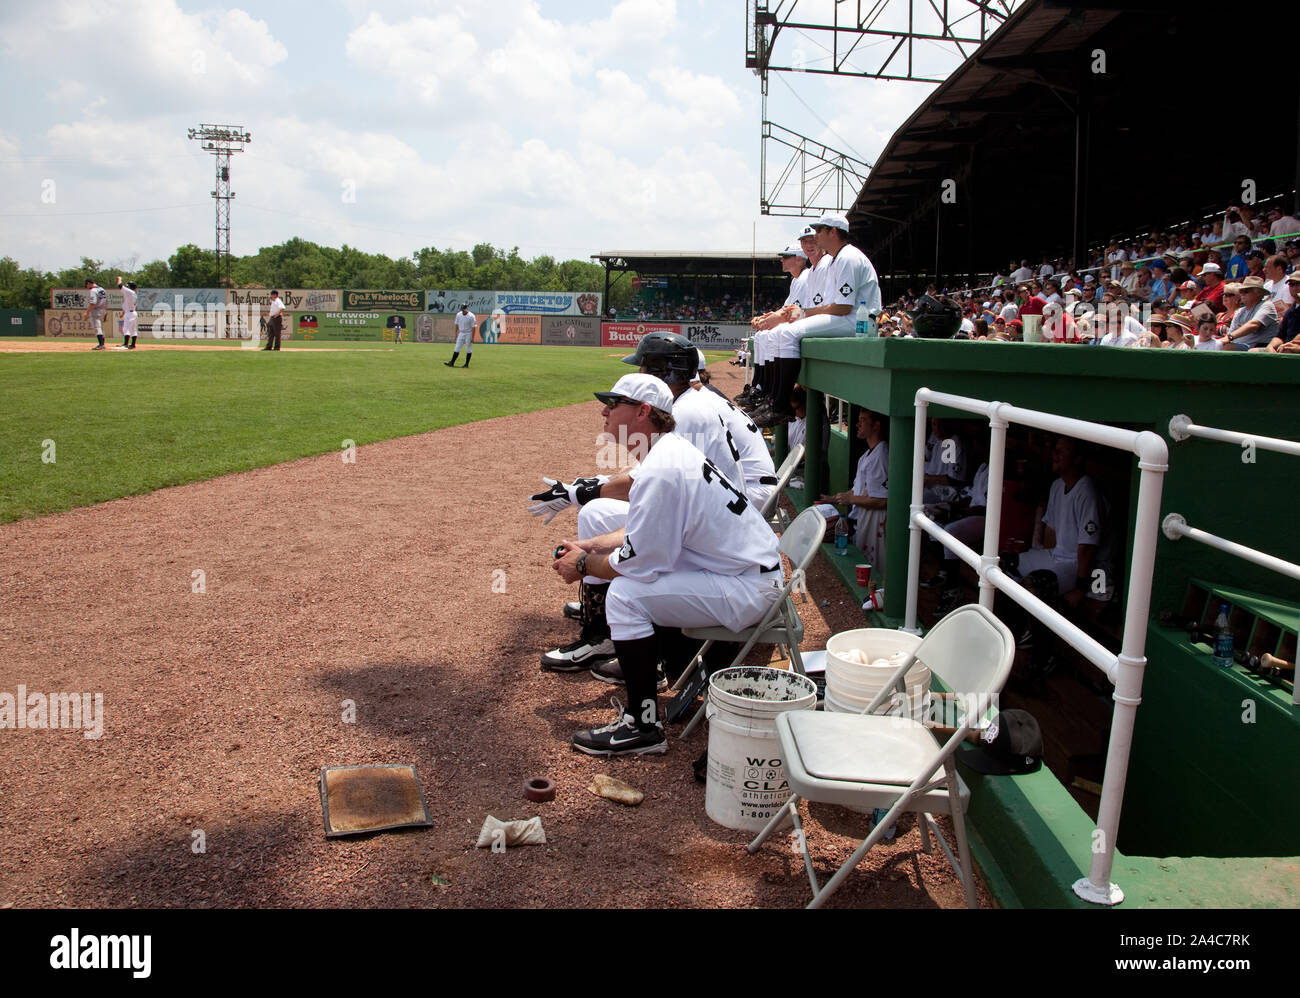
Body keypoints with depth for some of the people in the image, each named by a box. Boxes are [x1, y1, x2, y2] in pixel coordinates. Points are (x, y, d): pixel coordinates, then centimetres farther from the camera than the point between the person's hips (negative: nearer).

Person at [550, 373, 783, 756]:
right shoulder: (673, 449, 9)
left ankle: (643, 727, -6)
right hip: (755, 570, 11)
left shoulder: (659, 472, -23)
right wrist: (590, 545, 14)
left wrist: (584, 564, -2)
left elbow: (638, 562, -20)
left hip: (747, 590, -11)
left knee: (624, 593, -16)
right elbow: (648, 531, 19)